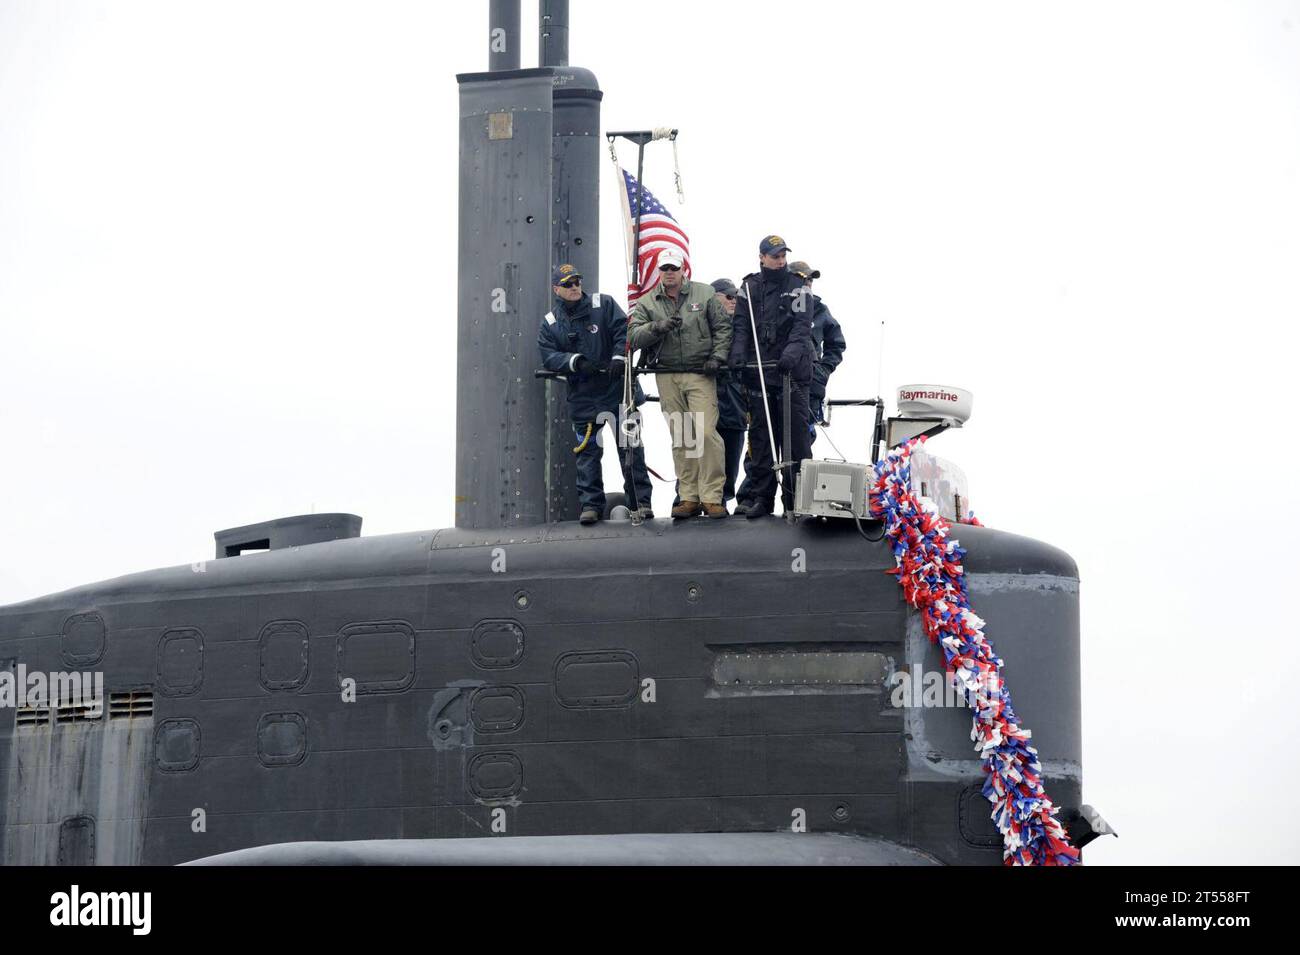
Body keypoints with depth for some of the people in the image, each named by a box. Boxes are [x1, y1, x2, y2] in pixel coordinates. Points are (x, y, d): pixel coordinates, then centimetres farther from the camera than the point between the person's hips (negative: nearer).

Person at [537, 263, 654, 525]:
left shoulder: (604, 305, 2)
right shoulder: (550, 323, 6)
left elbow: (624, 332, -5)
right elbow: (548, 356, -3)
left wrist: (619, 360, -20)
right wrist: (575, 361, -19)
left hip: (619, 388, -1)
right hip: (583, 396, 1)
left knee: (631, 448, 2)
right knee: (587, 452, 1)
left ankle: (641, 501, 7)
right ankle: (591, 504, 6)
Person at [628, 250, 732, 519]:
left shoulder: (704, 294, 6)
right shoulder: (646, 303, 9)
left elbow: (722, 327, 8)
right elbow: (634, 336, -1)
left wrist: (717, 356, -5)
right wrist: (658, 327, -18)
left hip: (700, 375, -2)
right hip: (667, 378, 2)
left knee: (706, 433, -12)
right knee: (680, 438, 5)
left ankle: (711, 497, -8)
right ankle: (688, 497, 10)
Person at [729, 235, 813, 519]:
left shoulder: (797, 287, 4)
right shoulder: (749, 288, 11)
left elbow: (802, 324, -8)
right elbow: (741, 324, 7)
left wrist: (792, 351, -25)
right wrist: (738, 351, -12)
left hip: (792, 369, -2)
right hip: (759, 371, 2)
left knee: (794, 433, -4)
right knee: (760, 434, 4)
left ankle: (795, 498, -1)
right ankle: (762, 497, 9)